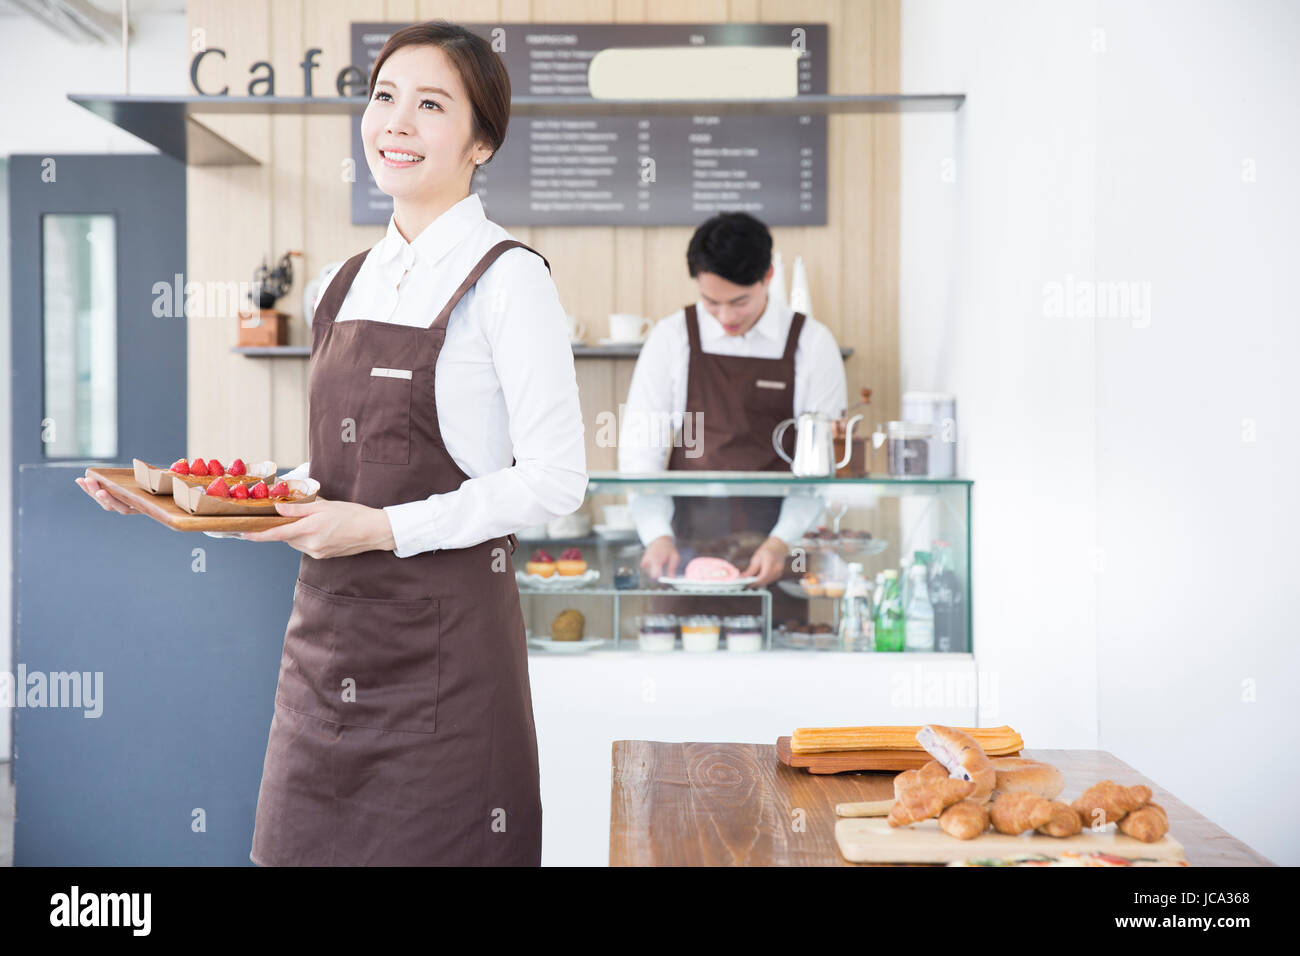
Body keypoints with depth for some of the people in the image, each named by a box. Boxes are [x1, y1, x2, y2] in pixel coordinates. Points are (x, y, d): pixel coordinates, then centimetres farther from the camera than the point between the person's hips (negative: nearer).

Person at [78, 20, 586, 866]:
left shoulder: (509, 279, -9)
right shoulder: (350, 283, 12)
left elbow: (553, 479, -13)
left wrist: (383, 528, -18)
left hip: (444, 630, -6)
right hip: (329, 622, 7)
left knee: (426, 844, 2)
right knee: (307, 842, 12)